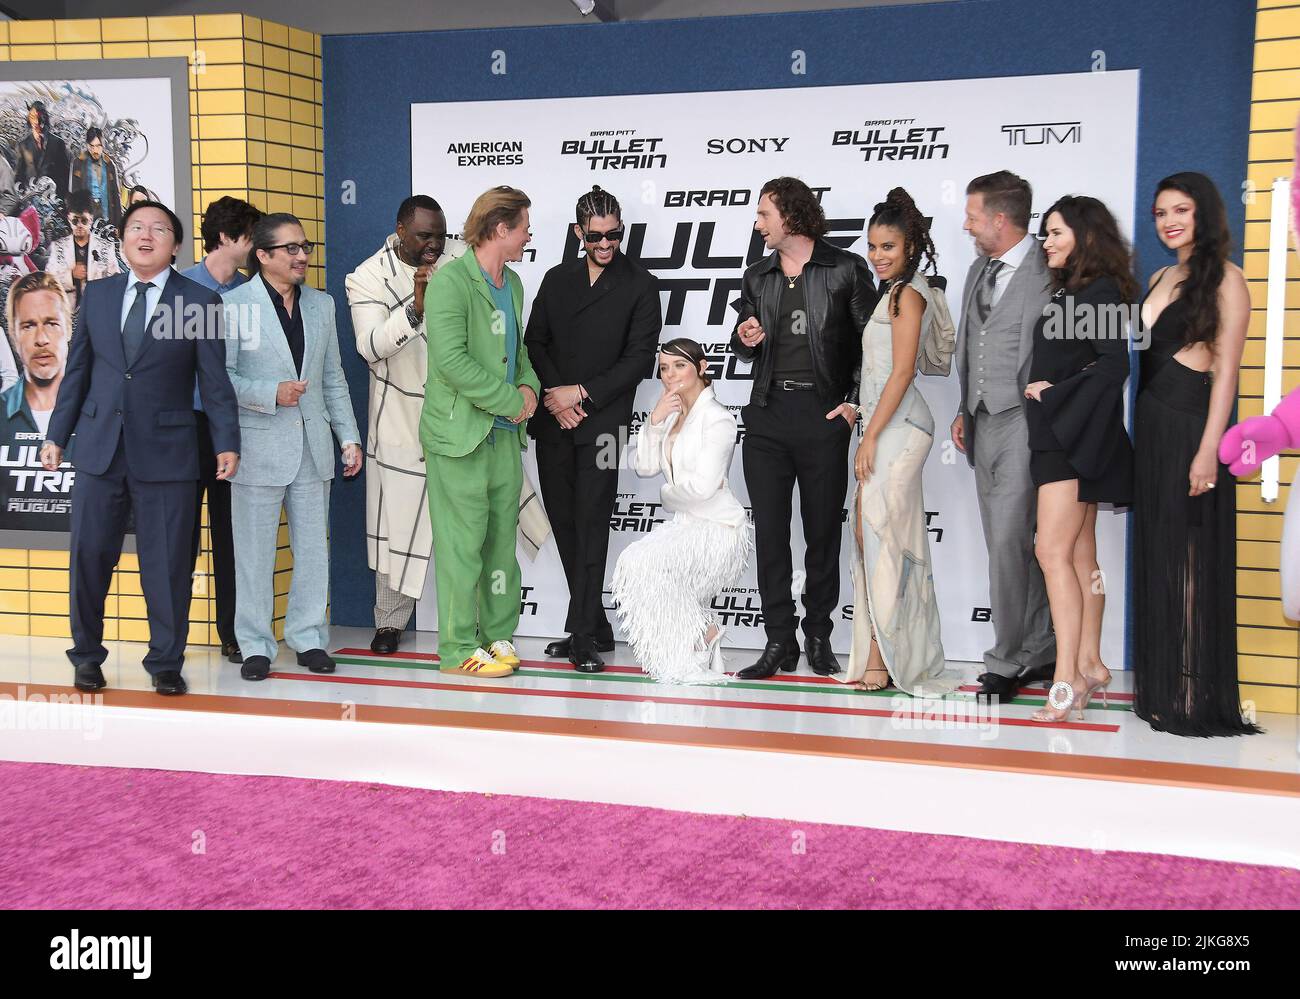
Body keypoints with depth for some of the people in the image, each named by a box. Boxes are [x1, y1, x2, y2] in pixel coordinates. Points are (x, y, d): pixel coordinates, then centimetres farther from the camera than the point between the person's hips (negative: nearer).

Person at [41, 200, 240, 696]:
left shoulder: (200, 301, 0)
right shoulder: (97, 294, 10)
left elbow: (215, 380, -1)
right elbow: (77, 371, 12)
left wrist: (227, 442, -7)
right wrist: (57, 435, 9)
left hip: (165, 451, -3)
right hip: (100, 448, 3)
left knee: (167, 563, 2)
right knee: (88, 556, 7)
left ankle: (166, 663, 16)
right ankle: (87, 655, 24)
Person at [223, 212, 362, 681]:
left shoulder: (321, 304, 13)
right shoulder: (234, 304, -4)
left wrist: (349, 436, 11)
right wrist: (272, 394, -19)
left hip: (313, 447, 5)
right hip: (259, 445, -5)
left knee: (314, 548, 8)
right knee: (255, 551, 2)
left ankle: (308, 637, 19)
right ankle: (255, 644, 12)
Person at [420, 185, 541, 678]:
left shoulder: (513, 283, 15)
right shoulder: (450, 281, -12)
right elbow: (452, 360, -21)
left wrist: (529, 386, 3)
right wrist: (512, 400, -15)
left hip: (505, 433, 8)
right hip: (460, 431, -8)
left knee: (502, 537, 12)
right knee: (463, 541, -4)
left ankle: (498, 636, 22)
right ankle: (459, 649, 4)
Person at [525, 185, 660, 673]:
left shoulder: (640, 285, 1)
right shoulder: (557, 279, 14)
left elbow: (640, 358, -5)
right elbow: (535, 342, 11)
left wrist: (582, 393, -10)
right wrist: (555, 398, -4)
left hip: (601, 423, -4)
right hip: (553, 423, 5)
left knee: (591, 525, -8)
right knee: (564, 524, 7)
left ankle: (584, 635, -6)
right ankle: (594, 627, 17)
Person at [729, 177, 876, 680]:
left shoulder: (846, 269, 0)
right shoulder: (757, 277, 14)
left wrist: (854, 402, -6)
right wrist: (744, 339, -1)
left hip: (824, 415, -4)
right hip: (767, 416, 4)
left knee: (823, 533, 3)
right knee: (769, 530, 1)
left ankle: (818, 637, 14)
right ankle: (779, 642, 7)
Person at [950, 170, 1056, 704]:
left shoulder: (1050, 272, -10)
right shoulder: (978, 271, 17)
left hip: (1024, 422, -8)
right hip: (983, 422, 8)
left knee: (1009, 543, -12)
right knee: (1009, 545, 11)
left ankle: (1007, 661, -3)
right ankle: (1042, 651, 20)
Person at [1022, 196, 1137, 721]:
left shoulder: (1101, 291, -9)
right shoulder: (1066, 292, 17)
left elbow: (1114, 365, -18)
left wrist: (1053, 394, -14)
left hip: (1076, 436, -9)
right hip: (1056, 436, 9)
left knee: (1053, 551, -16)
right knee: (1080, 555, 11)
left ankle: (1067, 678, -17)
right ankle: (1090, 665, 18)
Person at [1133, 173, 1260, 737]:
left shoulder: (1224, 279, -7)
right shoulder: (1161, 278, 16)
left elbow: (1226, 369, -12)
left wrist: (1208, 449, -19)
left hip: (1191, 425, -8)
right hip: (1151, 425, 8)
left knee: (1190, 561, -4)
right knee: (1154, 557, 10)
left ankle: (1194, 696, 4)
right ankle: (1159, 686, 18)